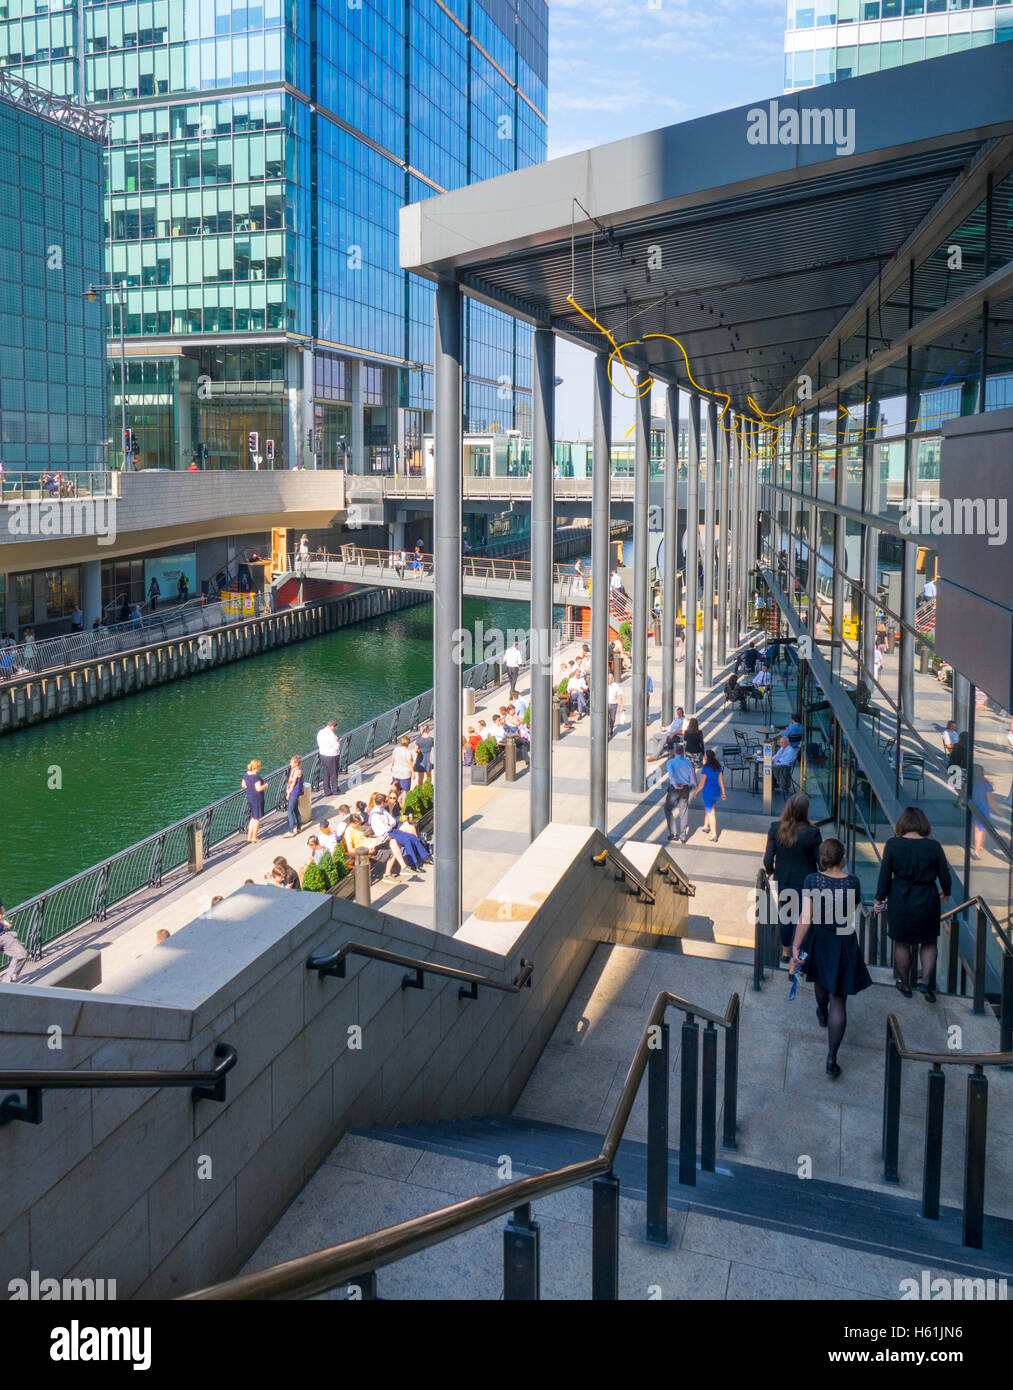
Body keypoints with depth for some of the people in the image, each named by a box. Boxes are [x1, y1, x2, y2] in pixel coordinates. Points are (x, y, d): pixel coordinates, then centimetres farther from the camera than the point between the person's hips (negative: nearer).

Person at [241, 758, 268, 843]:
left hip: (249, 798, 8)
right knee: (257, 818, 6)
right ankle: (254, 838, 14)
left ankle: (249, 837, 22)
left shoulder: (246, 774, 3)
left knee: (253, 818, 20)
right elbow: (258, 788, -26)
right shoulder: (256, 776, -22)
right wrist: (265, 786, -9)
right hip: (257, 799, -8)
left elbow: (243, 785, 11)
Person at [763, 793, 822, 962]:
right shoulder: (812, 833, -23)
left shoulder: (775, 829, -16)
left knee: (784, 914, 23)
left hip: (783, 880, 3)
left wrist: (770, 871, 11)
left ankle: (785, 951, 41)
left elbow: (768, 860, -11)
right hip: (805, 882, -3)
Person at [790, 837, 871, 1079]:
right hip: (845, 944, -1)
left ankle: (822, 1014, 64)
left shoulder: (813, 881, -19)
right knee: (839, 1000, 3)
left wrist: (795, 948, -24)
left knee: (821, 979, 33)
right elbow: (855, 909, 4)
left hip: (819, 940, 1)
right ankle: (831, 1060, -1)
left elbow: (806, 917, -26)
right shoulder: (853, 882, -16)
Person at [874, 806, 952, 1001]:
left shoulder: (893, 844, -11)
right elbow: (944, 875, 1)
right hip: (927, 900, 1)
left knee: (901, 943, 14)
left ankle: (905, 984, 24)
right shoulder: (934, 846, -9)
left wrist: (879, 898, 4)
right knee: (930, 941, 19)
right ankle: (927, 980, 5)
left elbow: (885, 875, -7)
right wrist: (946, 892, 21)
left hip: (900, 900, 0)